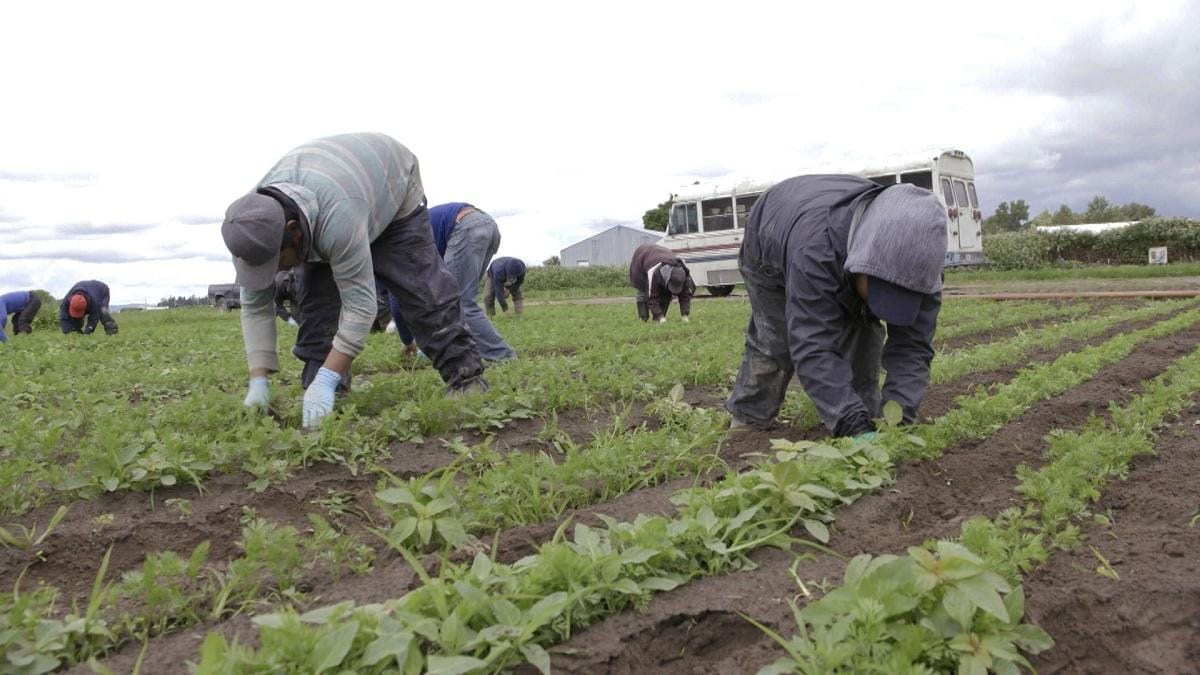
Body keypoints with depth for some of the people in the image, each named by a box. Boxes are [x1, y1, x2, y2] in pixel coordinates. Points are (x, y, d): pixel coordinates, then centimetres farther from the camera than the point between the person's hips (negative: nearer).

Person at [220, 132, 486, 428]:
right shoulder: (253, 224, -27)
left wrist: (326, 381, -43)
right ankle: (320, 396, -3)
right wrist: (258, 382, -23)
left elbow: (360, 304, -42)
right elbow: (254, 306, -18)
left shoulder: (337, 218, -46)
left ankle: (465, 373, -3)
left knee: (422, 288, -10)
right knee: (314, 299, -8)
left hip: (393, 187, -5)